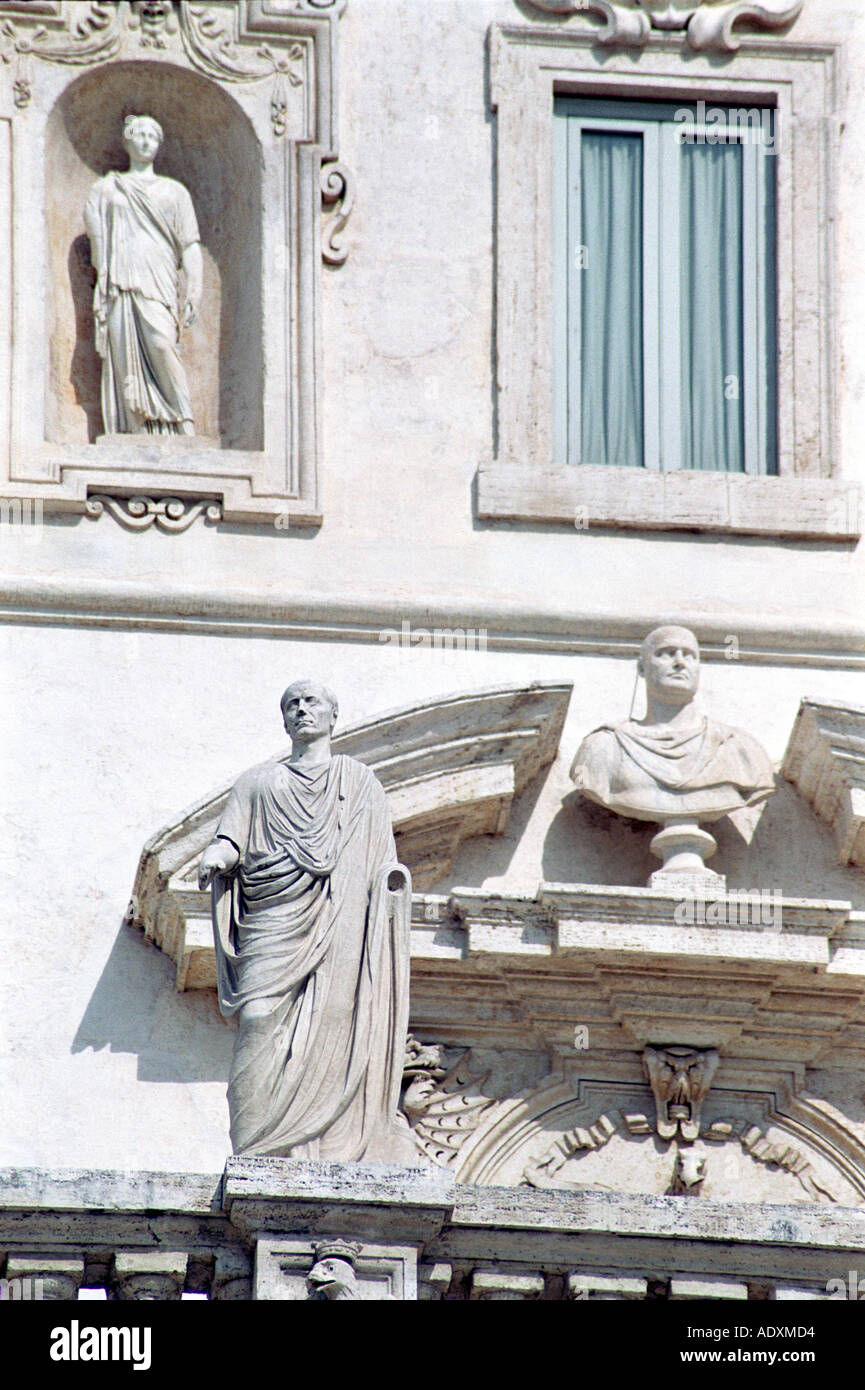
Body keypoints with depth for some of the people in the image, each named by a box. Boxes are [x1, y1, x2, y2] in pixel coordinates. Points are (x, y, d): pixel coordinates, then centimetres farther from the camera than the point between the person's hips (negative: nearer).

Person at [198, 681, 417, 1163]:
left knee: (331, 1025, -15)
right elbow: (233, 839, 11)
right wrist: (219, 857, -11)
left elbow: (380, 859, 15)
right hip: (275, 919, 1)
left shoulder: (360, 781, 22)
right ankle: (267, 1158, -21)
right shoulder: (260, 783, 25)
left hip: (338, 920, -1)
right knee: (263, 1021, -16)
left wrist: (394, 881, -6)